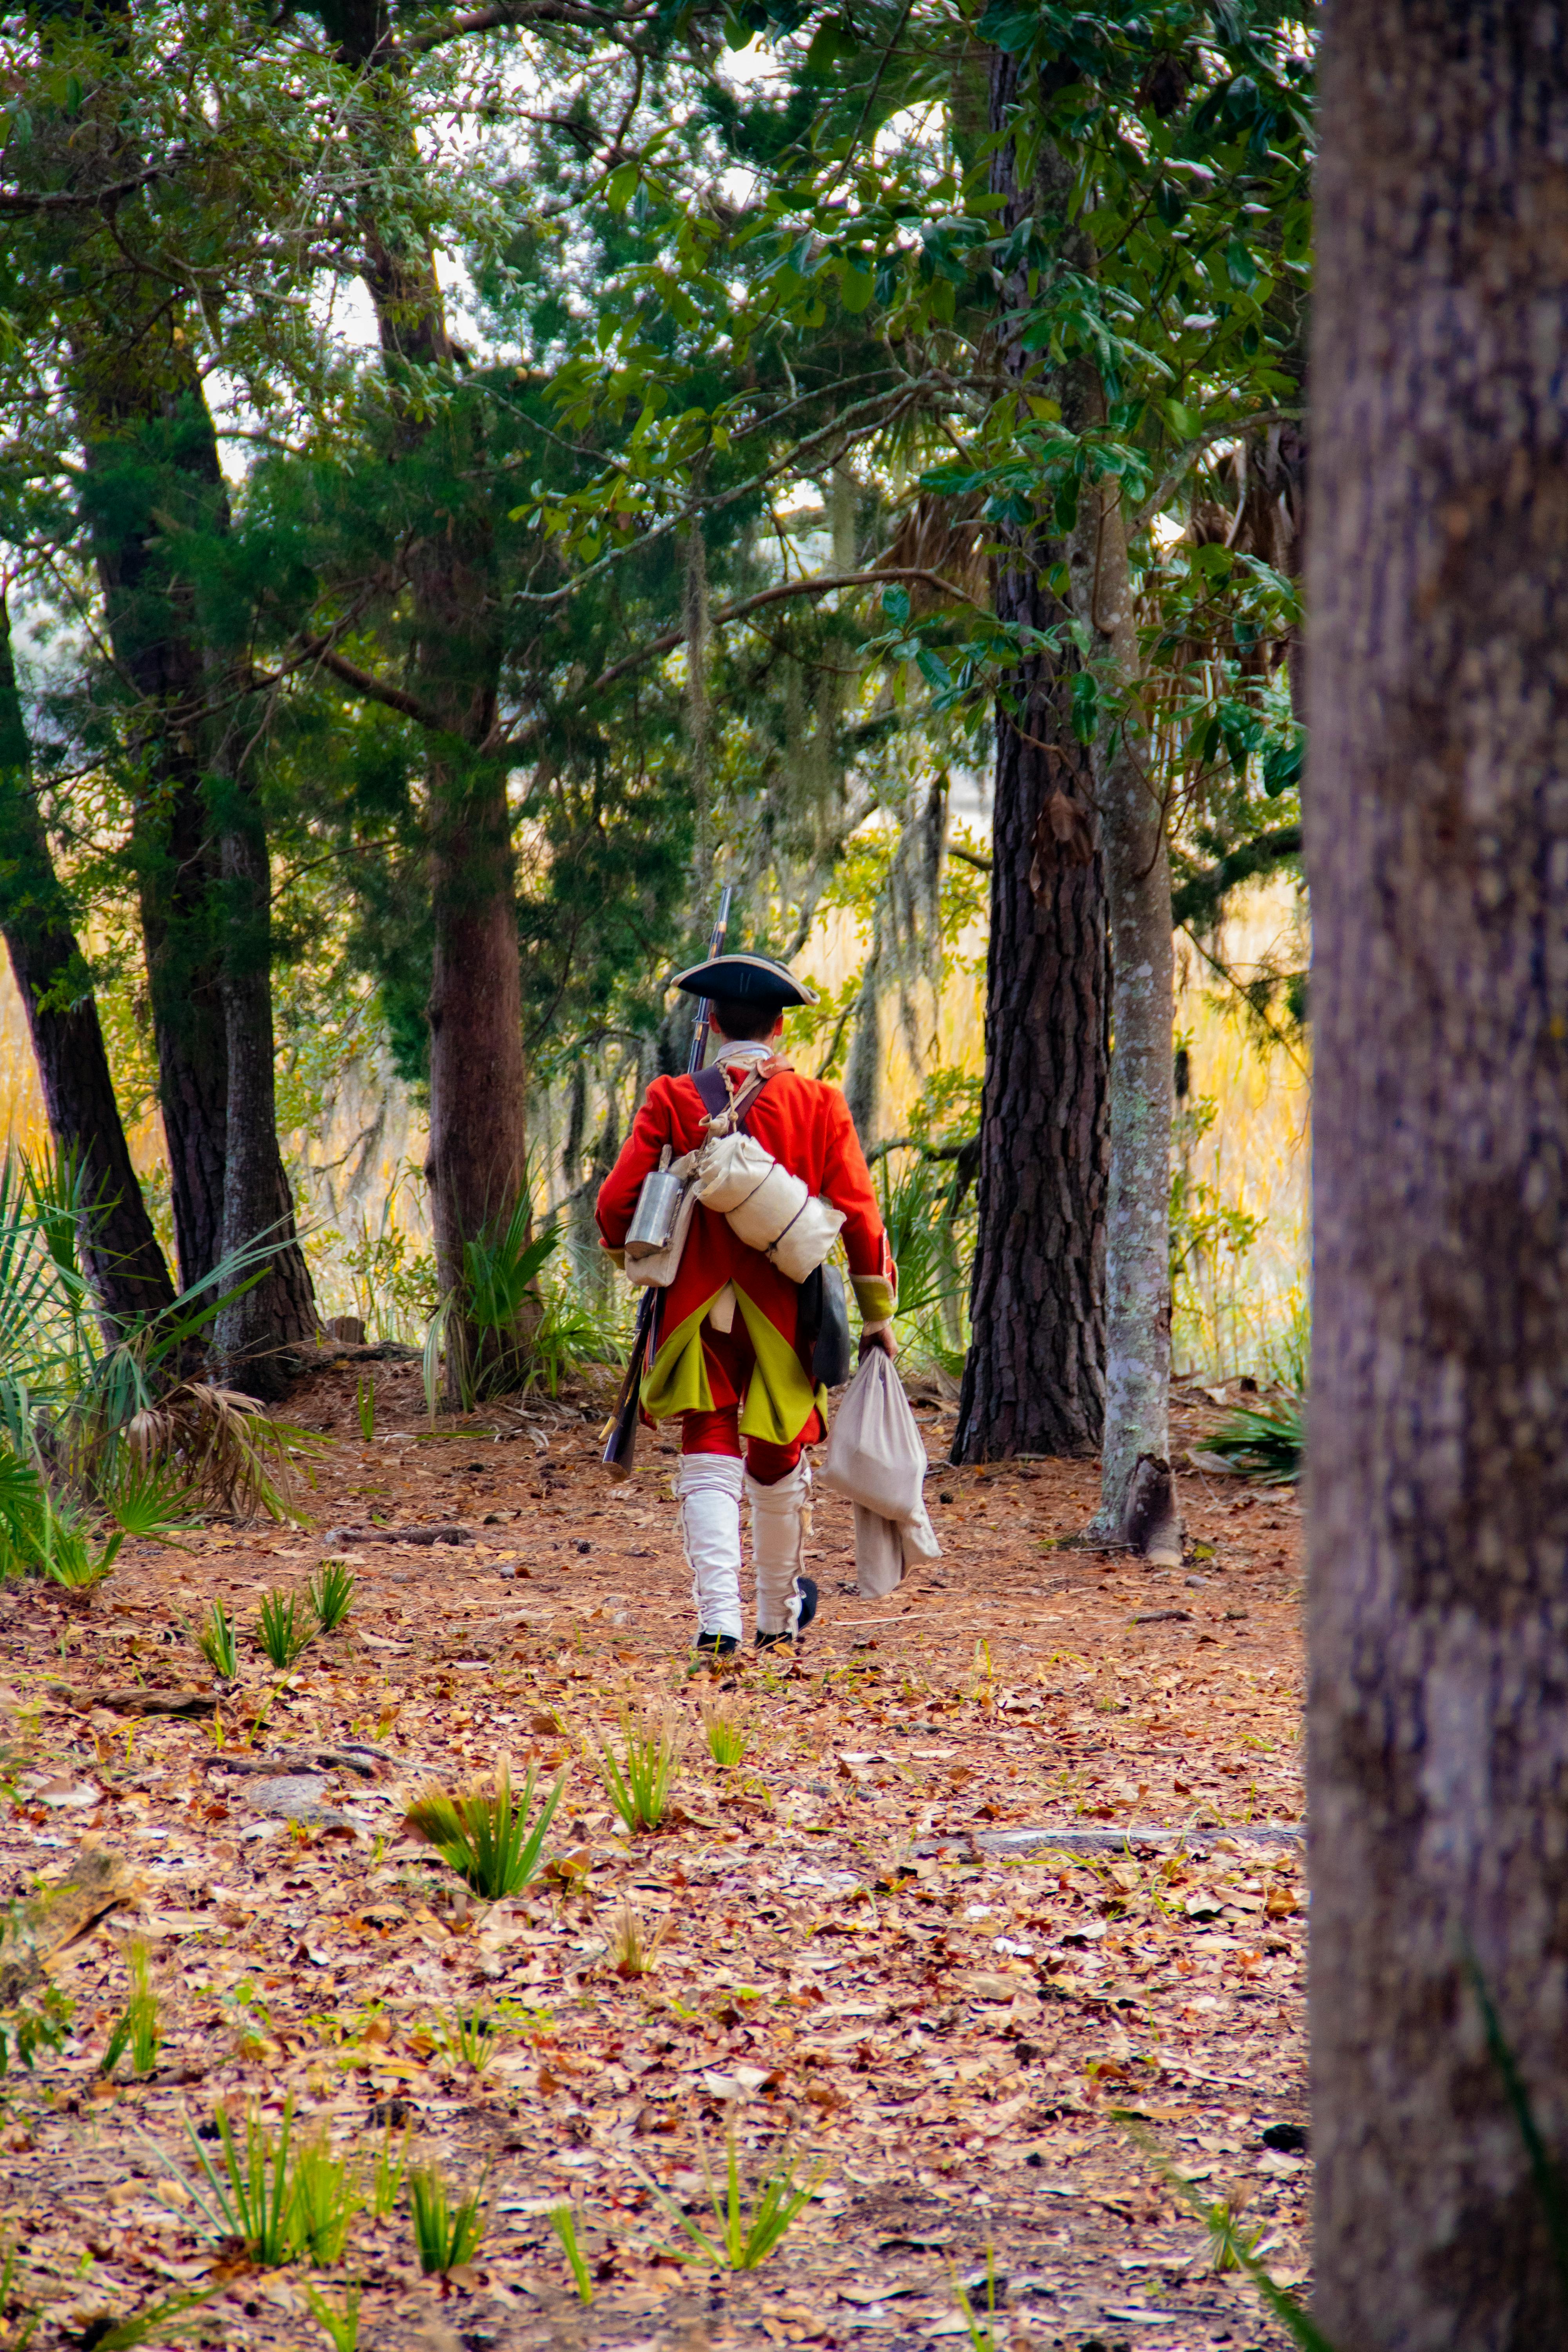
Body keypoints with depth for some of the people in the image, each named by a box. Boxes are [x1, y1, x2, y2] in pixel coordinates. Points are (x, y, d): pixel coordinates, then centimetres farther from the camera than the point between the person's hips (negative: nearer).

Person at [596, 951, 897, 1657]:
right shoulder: (819, 1105, -3)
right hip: (783, 1312, 1)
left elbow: (616, 1205, -6)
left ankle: (718, 1614, -20)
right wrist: (877, 1313, 4)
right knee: (777, 1464, 18)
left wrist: (633, 1258, 16)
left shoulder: (673, 1101, -4)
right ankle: (779, 1613, 35)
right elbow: (859, 1216, -5)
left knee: (710, 1462, -2)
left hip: (699, 1310, -1)